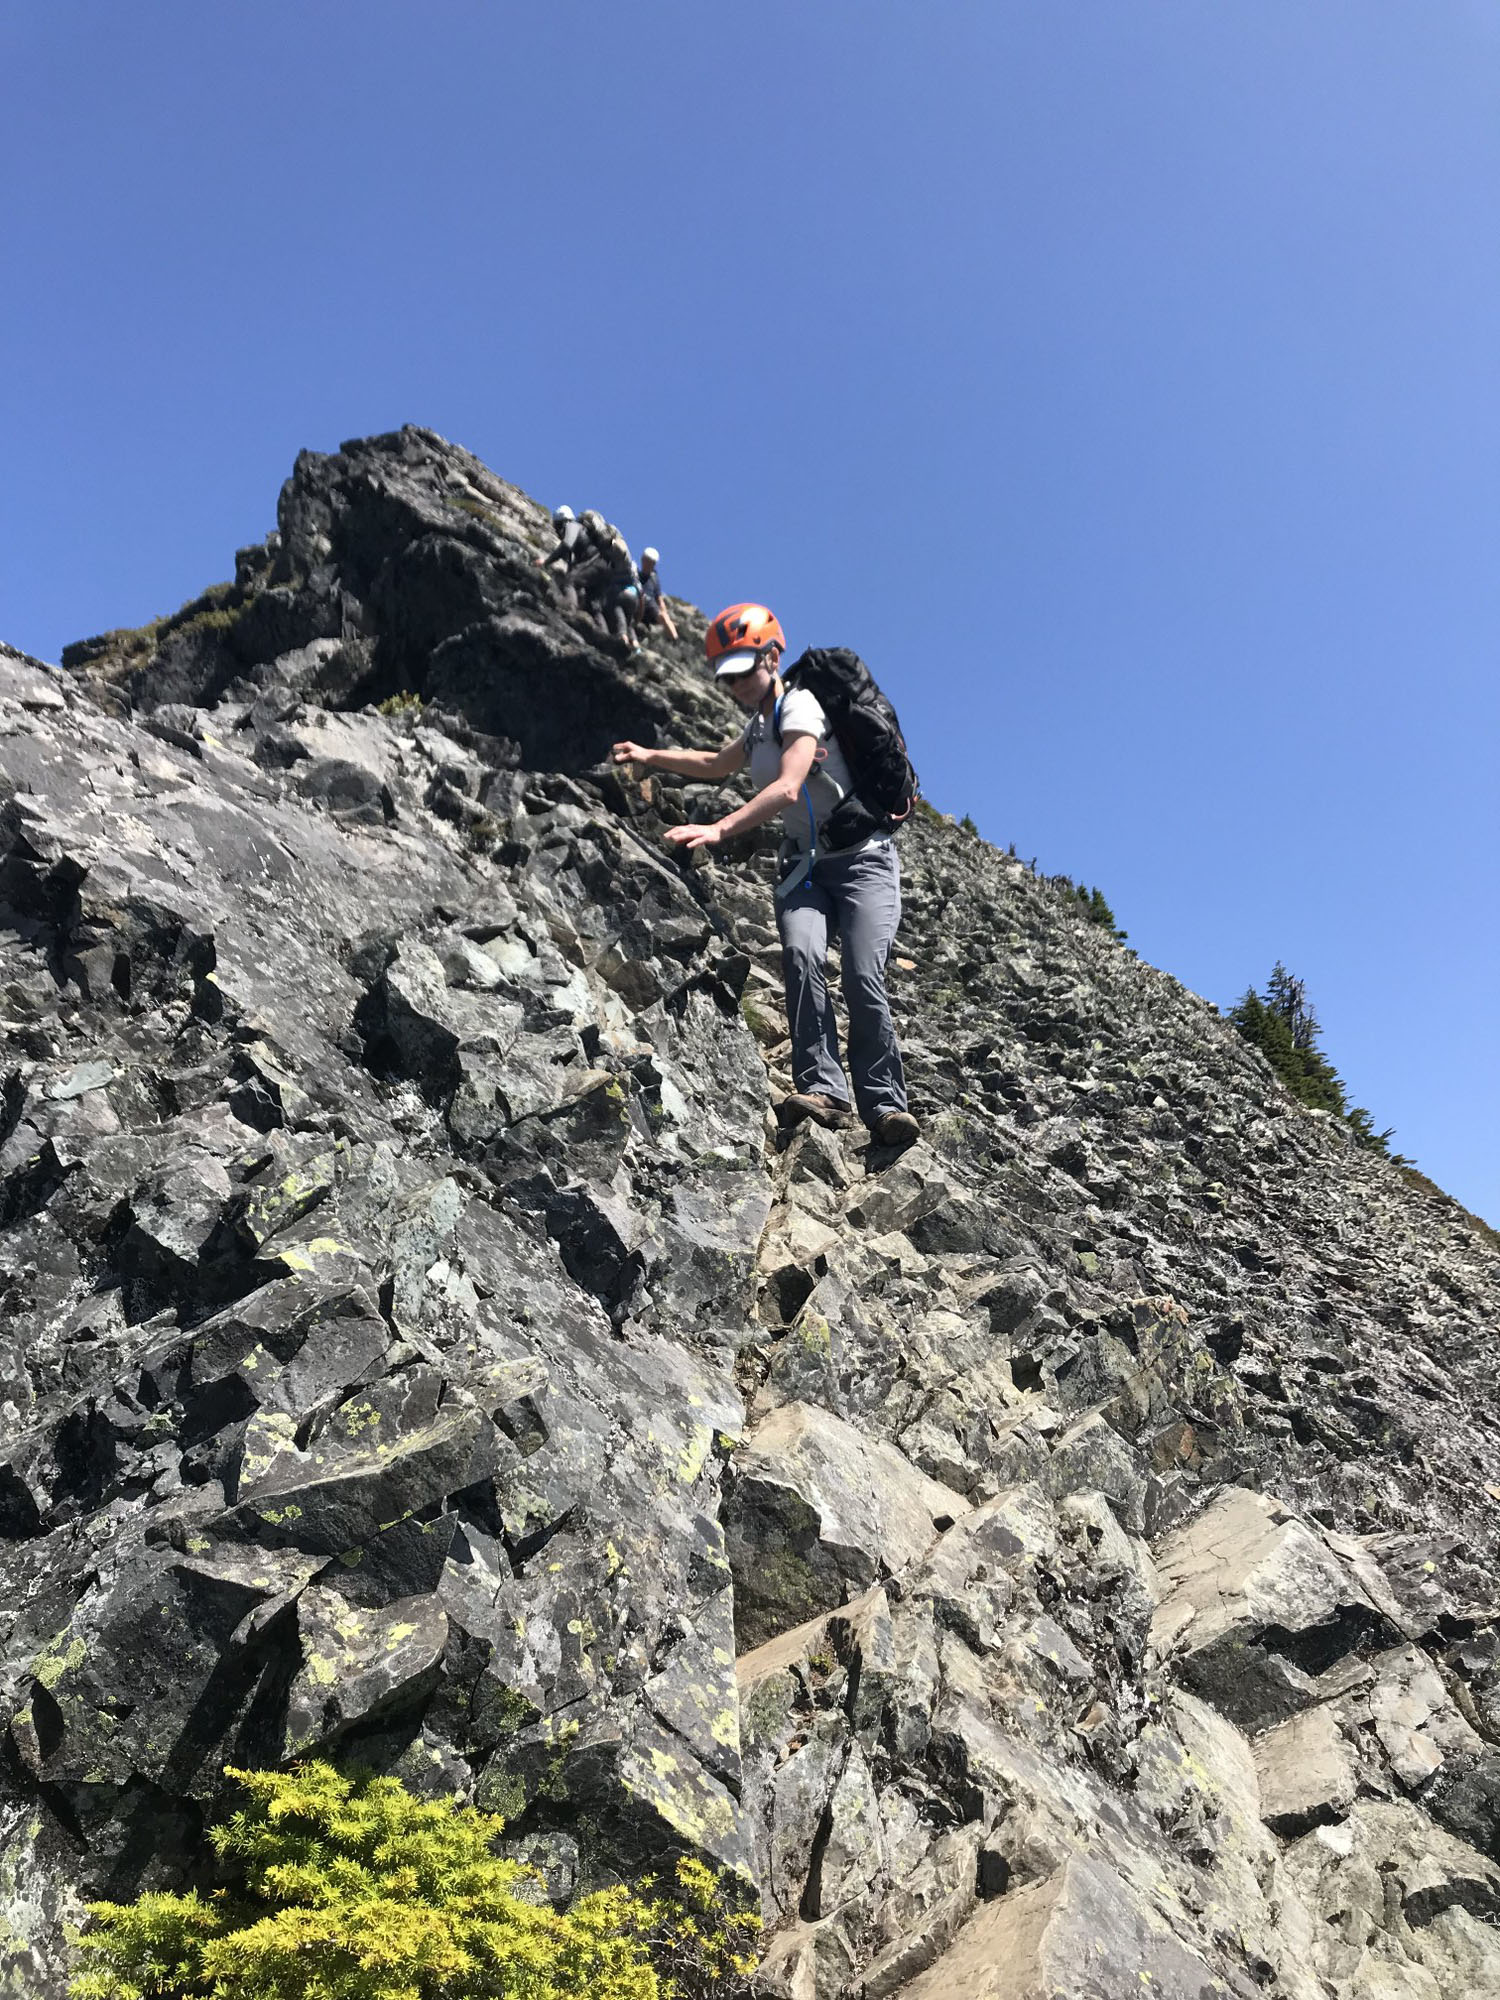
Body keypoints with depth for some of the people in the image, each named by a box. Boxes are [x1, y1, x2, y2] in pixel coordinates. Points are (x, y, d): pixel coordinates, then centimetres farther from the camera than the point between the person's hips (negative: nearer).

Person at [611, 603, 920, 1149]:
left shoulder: (801, 707, -10)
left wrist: (718, 829, -36)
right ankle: (823, 1089, -31)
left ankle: (885, 1106, -16)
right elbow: (719, 764, 40)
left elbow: (787, 789, -27)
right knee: (801, 955, -24)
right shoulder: (759, 724, 18)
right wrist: (650, 757, 33)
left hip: (863, 860, -6)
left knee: (864, 978, -23)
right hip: (806, 865, 6)